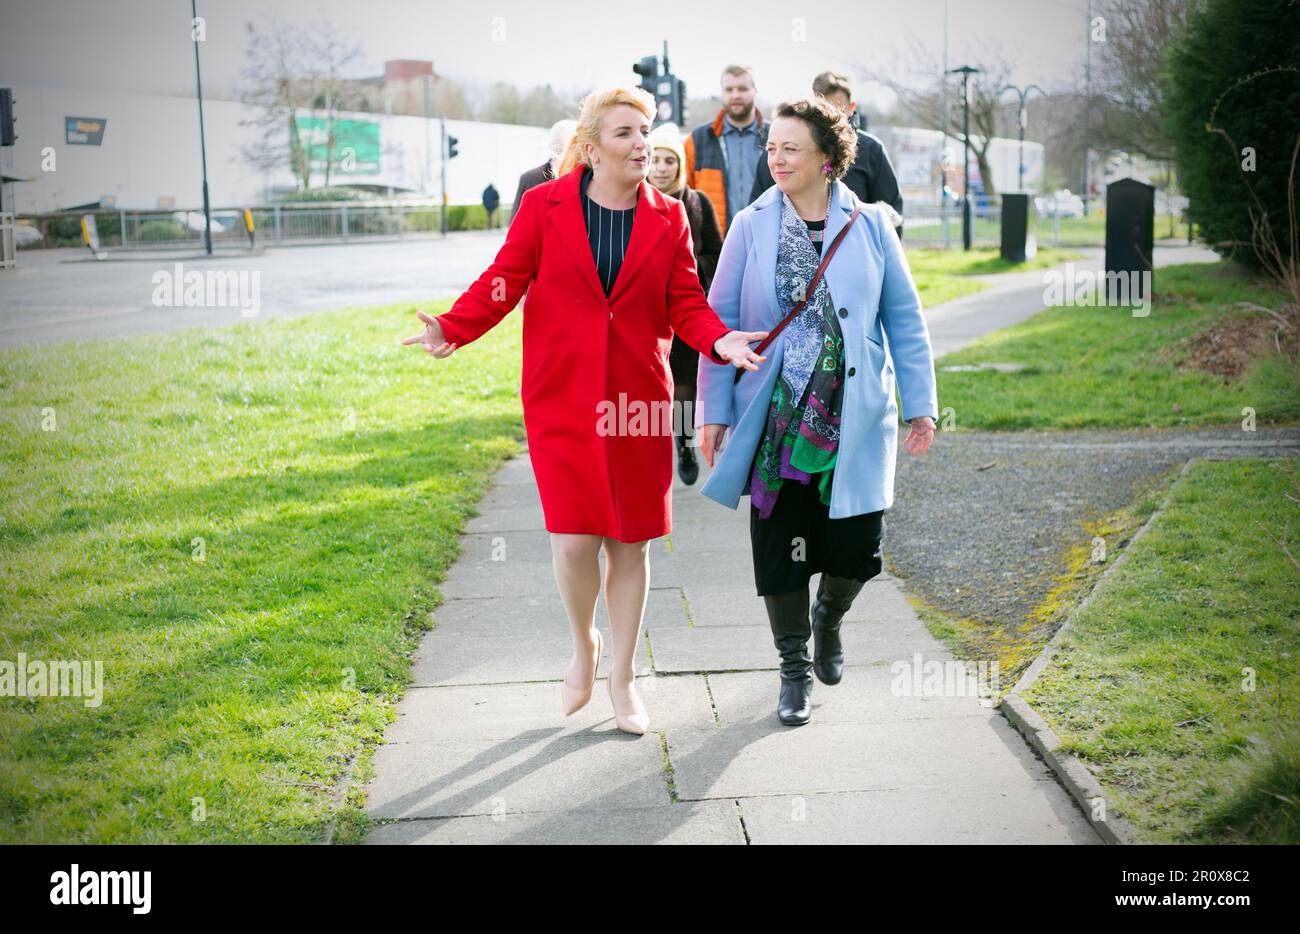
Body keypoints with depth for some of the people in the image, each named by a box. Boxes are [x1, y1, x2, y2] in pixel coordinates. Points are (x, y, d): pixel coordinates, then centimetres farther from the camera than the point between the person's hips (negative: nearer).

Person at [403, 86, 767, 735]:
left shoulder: (667, 218, 6)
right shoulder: (544, 206, 0)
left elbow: (686, 303, 5)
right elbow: (502, 281, -2)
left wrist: (720, 340, -15)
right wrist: (451, 329, -19)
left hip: (637, 401, 2)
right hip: (562, 399, -2)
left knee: (631, 542, 7)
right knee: (574, 539, -9)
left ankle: (622, 679, 25)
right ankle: (583, 645, 24)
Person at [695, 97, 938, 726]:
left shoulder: (869, 225, 2)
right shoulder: (752, 226, 2)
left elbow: (905, 320, 7)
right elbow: (720, 319, 4)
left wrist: (920, 405, 4)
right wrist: (714, 410, 0)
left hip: (854, 419, 0)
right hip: (776, 416, 0)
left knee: (857, 549, 0)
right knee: (781, 548, 4)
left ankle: (828, 617, 35)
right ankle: (795, 667, 24)